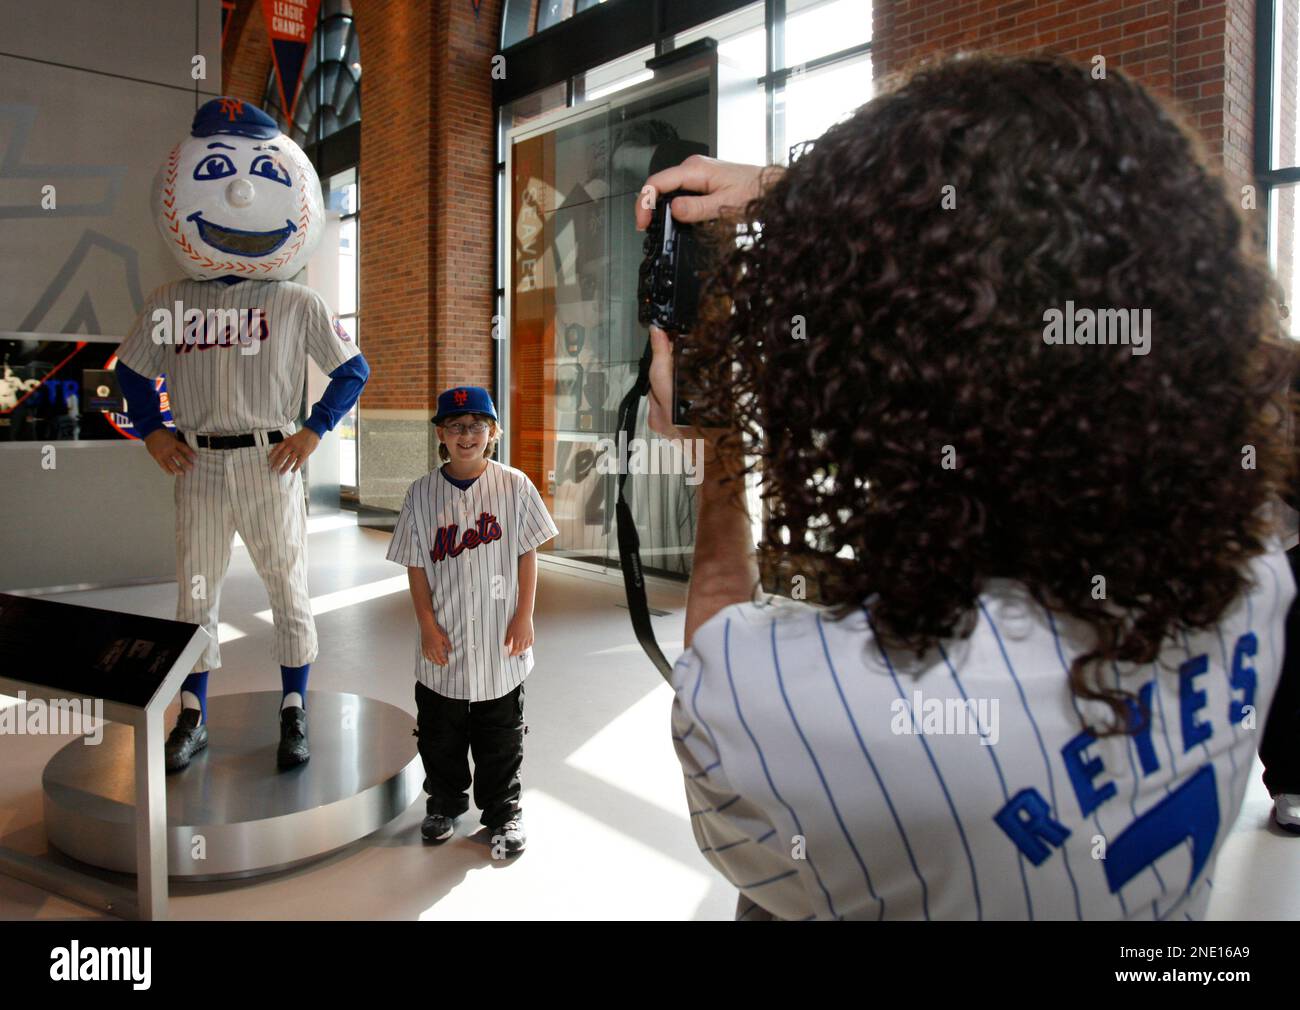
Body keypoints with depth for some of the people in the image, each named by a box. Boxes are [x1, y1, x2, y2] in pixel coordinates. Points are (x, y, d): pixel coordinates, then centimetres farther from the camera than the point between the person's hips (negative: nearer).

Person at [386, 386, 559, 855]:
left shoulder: (514, 485, -5)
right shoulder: (422, 493, -3)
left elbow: (528, 555, -1)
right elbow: (416, 566, 0)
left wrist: (525, 617, -5)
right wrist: (427, 624, -5)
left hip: (500, 640, -1)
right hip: (444, 641, 1)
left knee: (501, 733, 11)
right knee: (440, 731, 16)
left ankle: (503, 812, 30)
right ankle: (444, 802, 39)